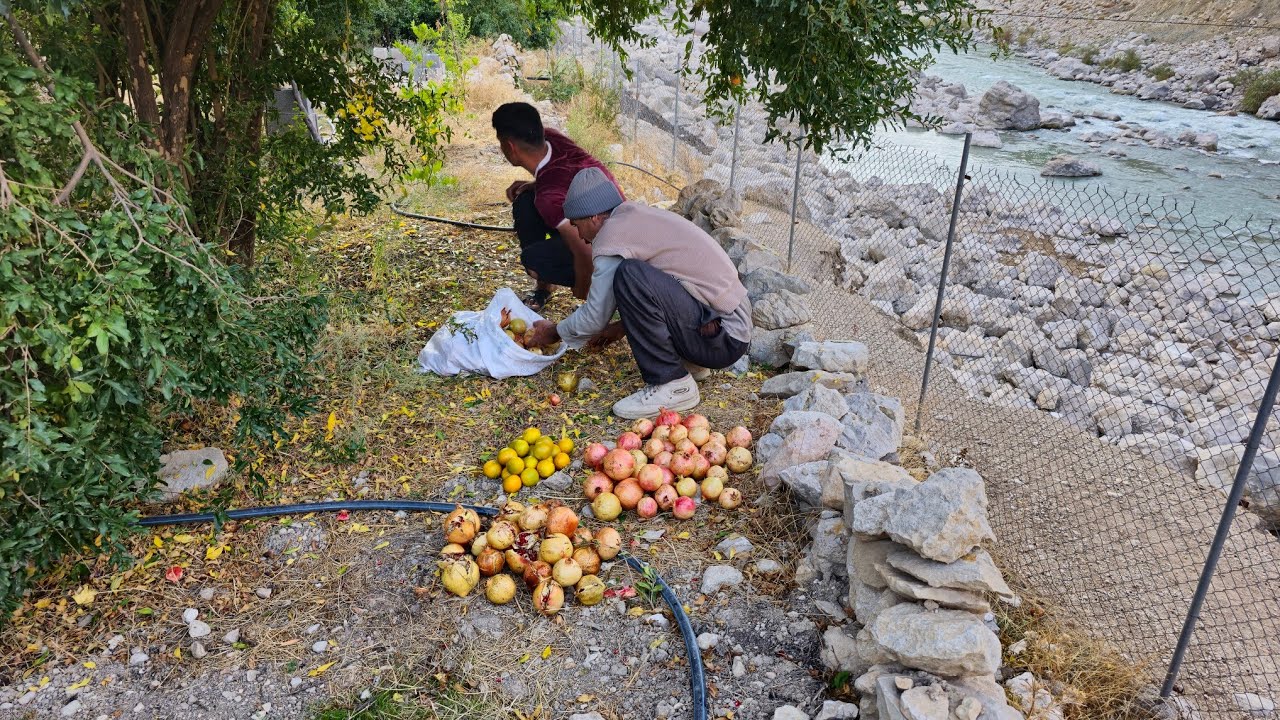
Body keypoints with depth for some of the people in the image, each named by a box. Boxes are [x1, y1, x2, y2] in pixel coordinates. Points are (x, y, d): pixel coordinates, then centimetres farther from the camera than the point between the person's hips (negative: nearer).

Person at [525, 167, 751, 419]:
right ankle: (691, 360, 15)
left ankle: (673, 386, -15)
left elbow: (594, 318, -6)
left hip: (723, 338, -10)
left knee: (629, 275, -24)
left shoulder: (613, 235, -12)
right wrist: (620, 327, 38)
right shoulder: (638, 215, 15)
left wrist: (553, 333, 13)